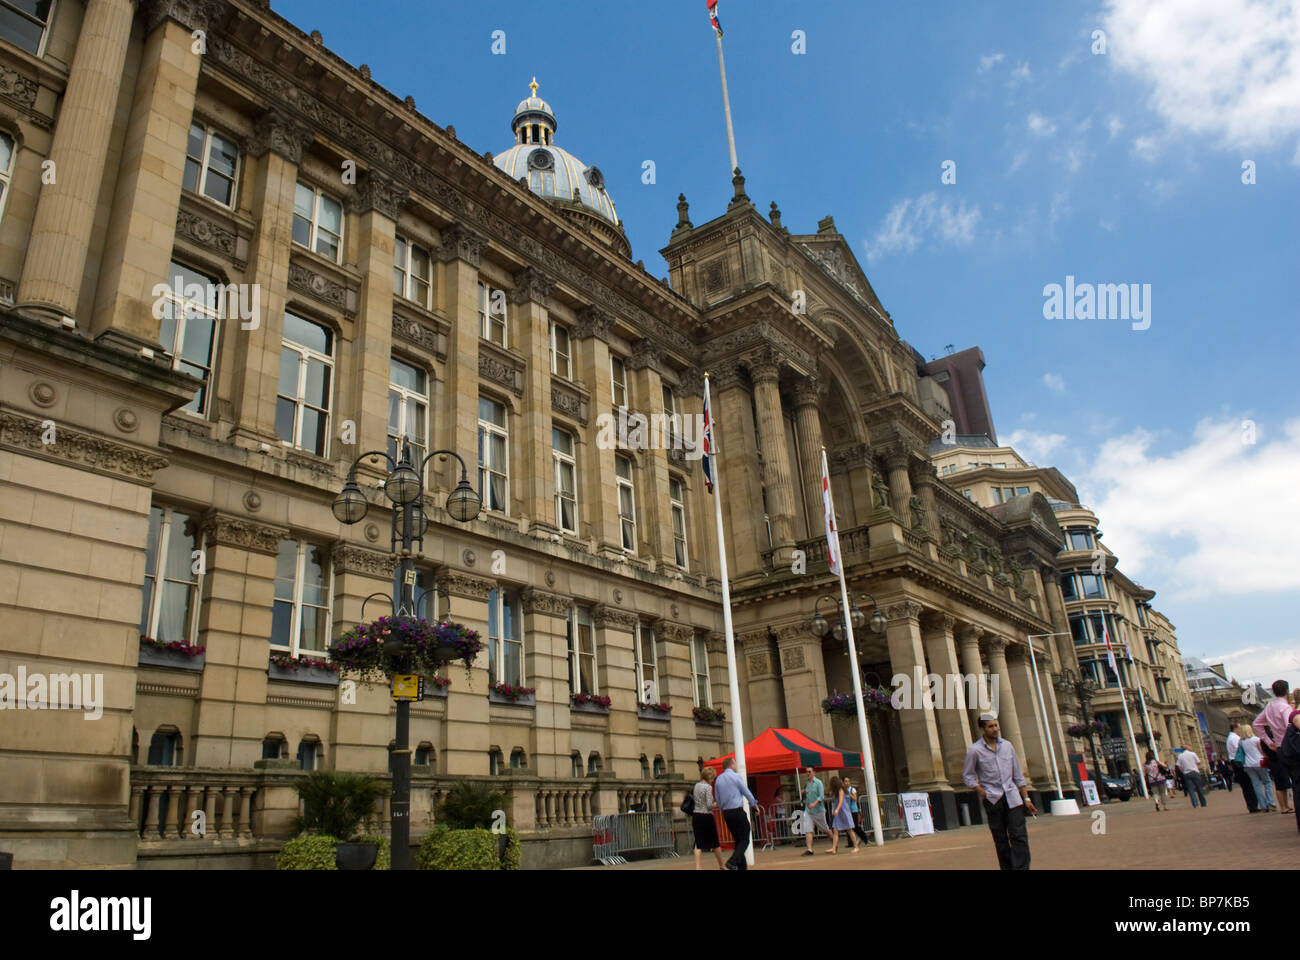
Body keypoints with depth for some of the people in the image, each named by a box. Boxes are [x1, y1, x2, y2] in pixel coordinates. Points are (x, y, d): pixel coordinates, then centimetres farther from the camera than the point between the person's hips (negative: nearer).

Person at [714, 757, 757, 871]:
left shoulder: (718, 779, 9)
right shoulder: (736, 776, -8)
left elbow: (718, 799, 13)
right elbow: (746, 792, -2)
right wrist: (754, 803, 13)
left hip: (726, 813, 7)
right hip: (737, 811, -7)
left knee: (737, 840, 14)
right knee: (744, 840, -3)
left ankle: (742, 866, 12)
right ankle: (732, 862, -19)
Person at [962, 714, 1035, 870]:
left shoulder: (1007, 746, 8)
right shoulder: (975, 750, -4)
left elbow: (1018, 775, 13)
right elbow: (967, 776, 1)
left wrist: (1026, 798, 10)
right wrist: (984, 793, -9)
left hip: (1012, 796, 3)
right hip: (993, 799, -2)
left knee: (1019, 836, -7)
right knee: (1000, 839, 4)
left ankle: (1021, 867, -7)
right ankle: (1007, 867, 13)